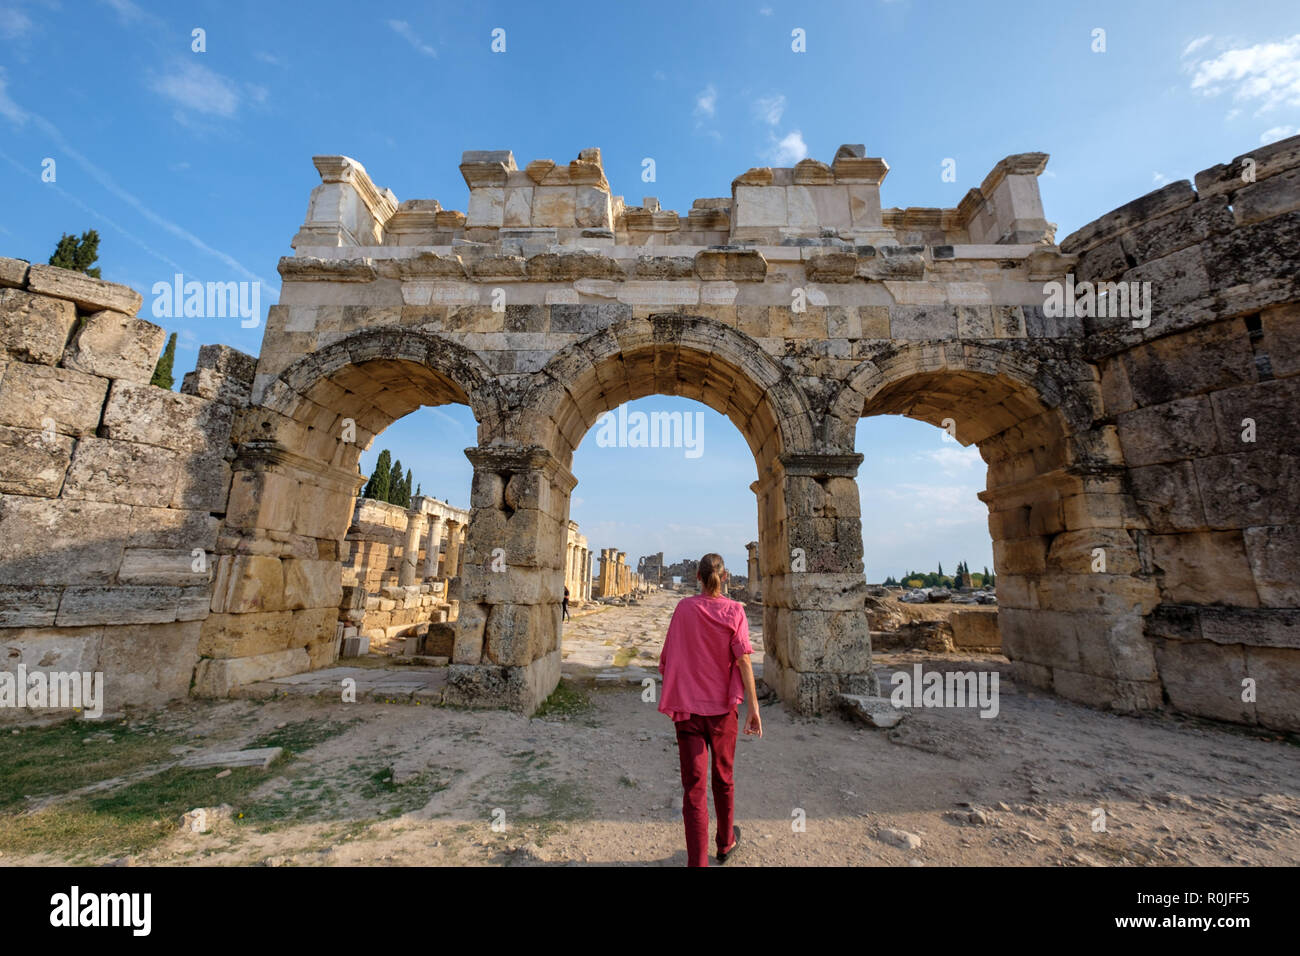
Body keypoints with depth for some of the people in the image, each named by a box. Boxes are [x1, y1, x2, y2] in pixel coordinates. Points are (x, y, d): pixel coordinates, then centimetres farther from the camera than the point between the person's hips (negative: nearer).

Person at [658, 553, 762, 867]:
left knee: (694, 787, 7)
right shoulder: (734, 611, -9)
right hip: (723, 708, 1)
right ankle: (726, 843, 43)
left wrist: (670, 694, 17)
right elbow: (743, 661, -14)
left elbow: (667, 658, 1)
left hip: (687, 708, -1)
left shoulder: (684, 608, -6)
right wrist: (753, 707, -9)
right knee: (723, 779, 22)